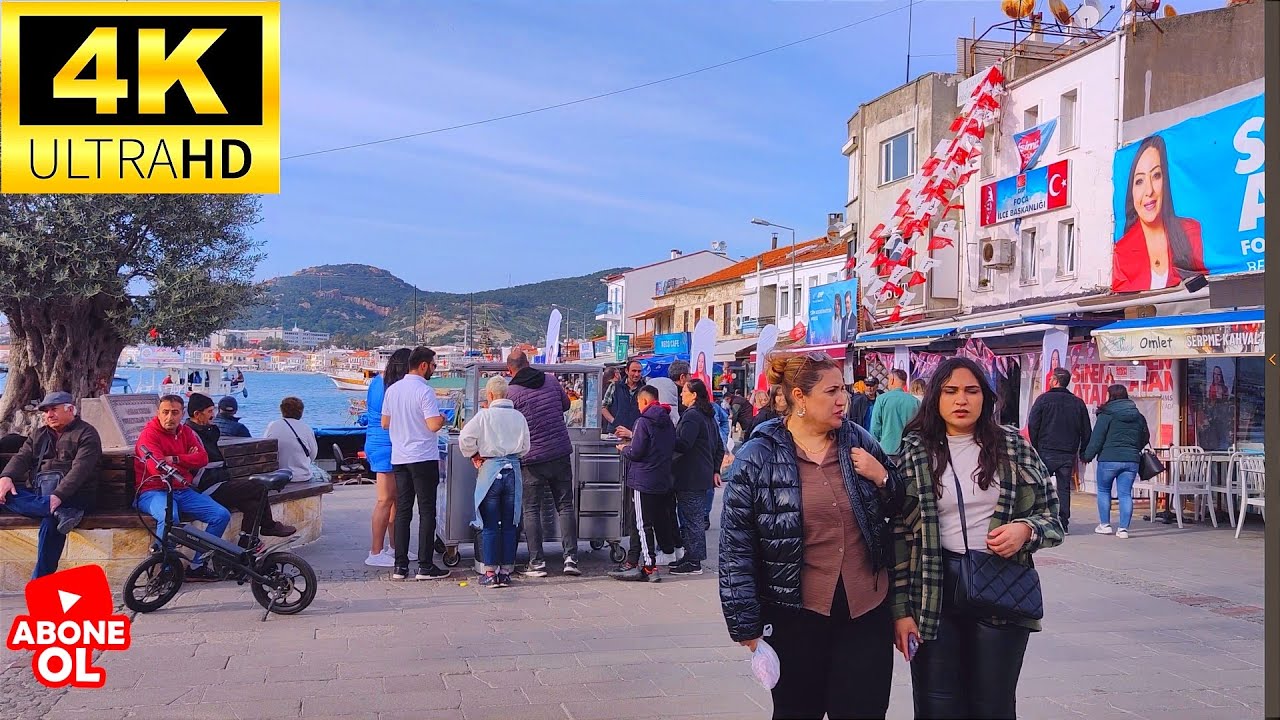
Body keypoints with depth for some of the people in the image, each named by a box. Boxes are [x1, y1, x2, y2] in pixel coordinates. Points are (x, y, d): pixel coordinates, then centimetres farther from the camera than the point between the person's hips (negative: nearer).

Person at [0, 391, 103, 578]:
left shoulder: (86, 434, 3)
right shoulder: (39, 435, 26)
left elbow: (81, 468, -12)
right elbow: (22, 457, 10)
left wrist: (58, 495, -27)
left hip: (71, 493, -6)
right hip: (35, 491, 6)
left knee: (51, 522, -36)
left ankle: (40, 582, -32)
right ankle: (62, 512, -38)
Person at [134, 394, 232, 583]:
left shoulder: (186, 432, 12)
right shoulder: (149, 434, -7)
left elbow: (202, 458, 0)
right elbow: (158, 468, -19)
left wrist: (175, 459, -13)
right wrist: (187, 460, -4)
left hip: (182, 491, 7)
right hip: (153, 491, -7)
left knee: (222, 515, -8)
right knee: (169, 517, -40)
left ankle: (197, 567, -2)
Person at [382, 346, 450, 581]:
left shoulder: (392, 390, 8)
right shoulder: (425, 391, -14)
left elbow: (385, 423, 15)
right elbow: (434, 425, -20)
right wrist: (442, 419, 0)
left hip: (399, 458, 7)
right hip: (424, 458, -6)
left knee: (402, 511, 9)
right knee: (427, 512, 0)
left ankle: (400, 566, 9)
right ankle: (425, 566, 1)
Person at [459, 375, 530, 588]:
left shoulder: (484, 415, -8)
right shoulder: (519, 417, 3)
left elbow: (465, 439, -11)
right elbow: (525, 447, 8)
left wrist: (474, 454, 5)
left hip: (490, 470, -3)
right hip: (513, 469, 3)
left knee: (490, 525, 3)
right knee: (510, 524, 9)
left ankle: (490, 573, 4)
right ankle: (506, 571, 12)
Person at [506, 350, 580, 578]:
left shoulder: (512, 392, -8)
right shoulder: (551, 382, 4)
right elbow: (566, 405, 20)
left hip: (532, 458, -3)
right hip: (561, 454, 3)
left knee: (531, 510, 5)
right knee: (565, 506, 9)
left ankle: (537, 562, 3)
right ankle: (570, 557, 3)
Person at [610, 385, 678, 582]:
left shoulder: (644, 421, -13)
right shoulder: (668, 422, 10)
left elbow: (636, 452, -17)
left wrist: (624, 448, 5)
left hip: (643, 480, -8)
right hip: (663, 481, 8)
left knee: (643, 524, -4)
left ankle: (650, 567, -5)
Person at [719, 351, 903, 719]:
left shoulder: (860, 441, 2)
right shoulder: (757, 458, -9)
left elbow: (898, 509, 15)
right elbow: (736, 546, -7)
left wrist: (882, 478, -7)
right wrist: (746, 625, -8)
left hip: (867, 609, 3)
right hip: (796, 615, -3)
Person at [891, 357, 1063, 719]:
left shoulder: (1013, 447, 3)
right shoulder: (914, 454, 0)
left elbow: (1050, 511, 9)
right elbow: (899, 533, -1)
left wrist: (1025, 529, -14)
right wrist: (901, 609, -5)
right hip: (935, 592, 0)